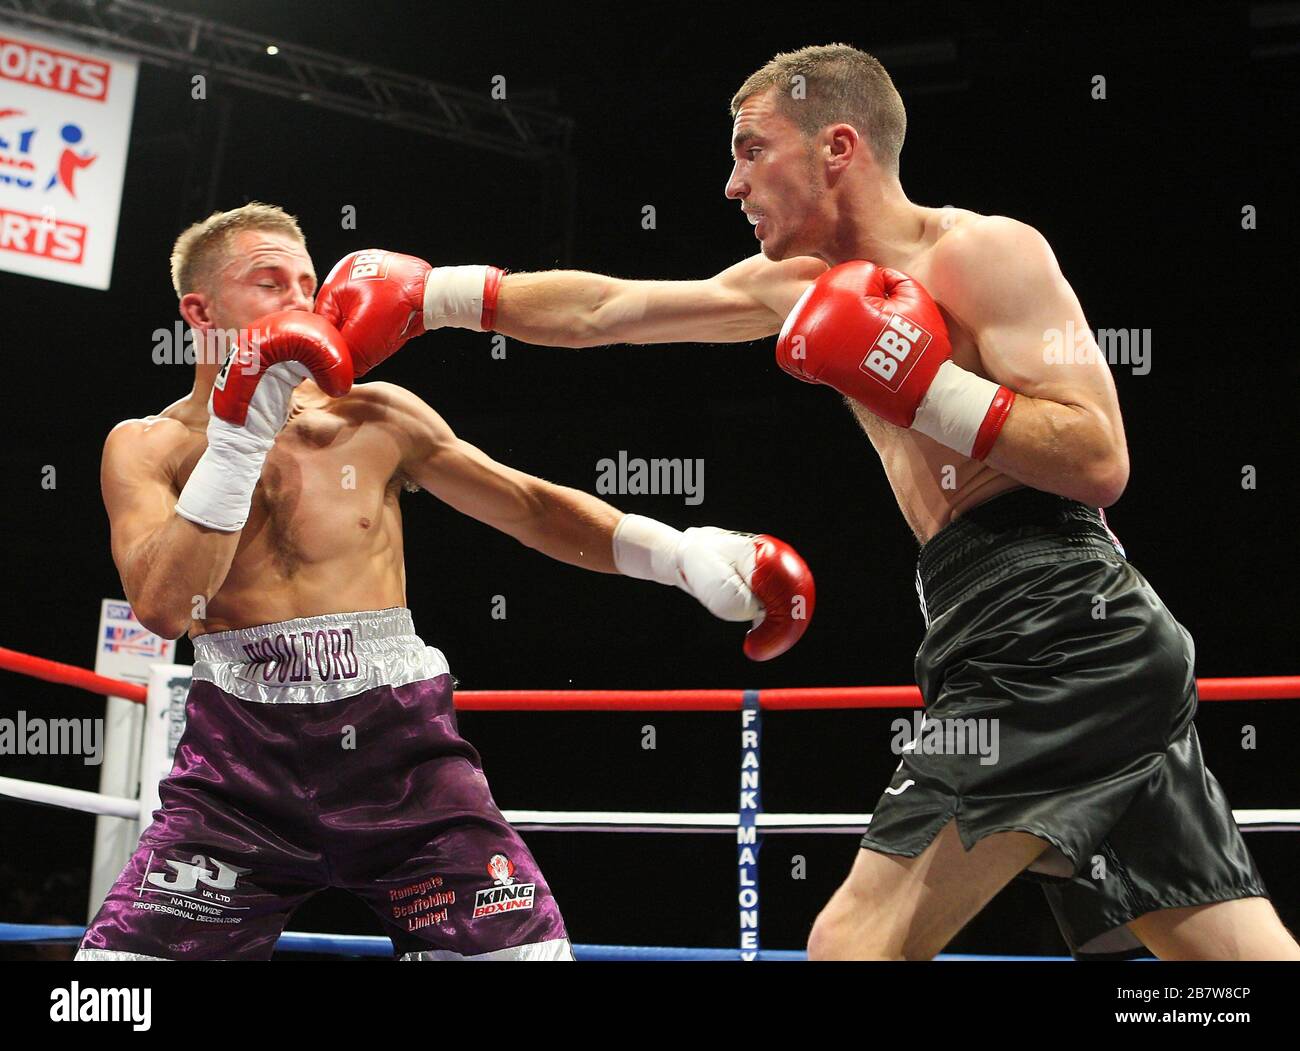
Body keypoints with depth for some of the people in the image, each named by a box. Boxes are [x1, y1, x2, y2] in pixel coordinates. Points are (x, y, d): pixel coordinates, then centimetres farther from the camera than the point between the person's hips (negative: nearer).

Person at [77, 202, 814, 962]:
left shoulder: (376, 419, 6)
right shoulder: (149, 446, 4)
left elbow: (529, 505, 8)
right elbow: (162, 607, -12)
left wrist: (678, 551, -4)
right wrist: (238, 440, -16)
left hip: (399, 739, 1)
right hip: (243, 757, 0)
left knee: (526, 948, -9)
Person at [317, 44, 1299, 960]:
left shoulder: (984, 252, -6)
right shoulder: (800, 281, 19)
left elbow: (1100, 462, -14)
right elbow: (601, 308, 22)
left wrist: (918, 385, -17)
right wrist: (429, 294, 21)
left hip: (1056, 638, -9)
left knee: (854, 943, -12)